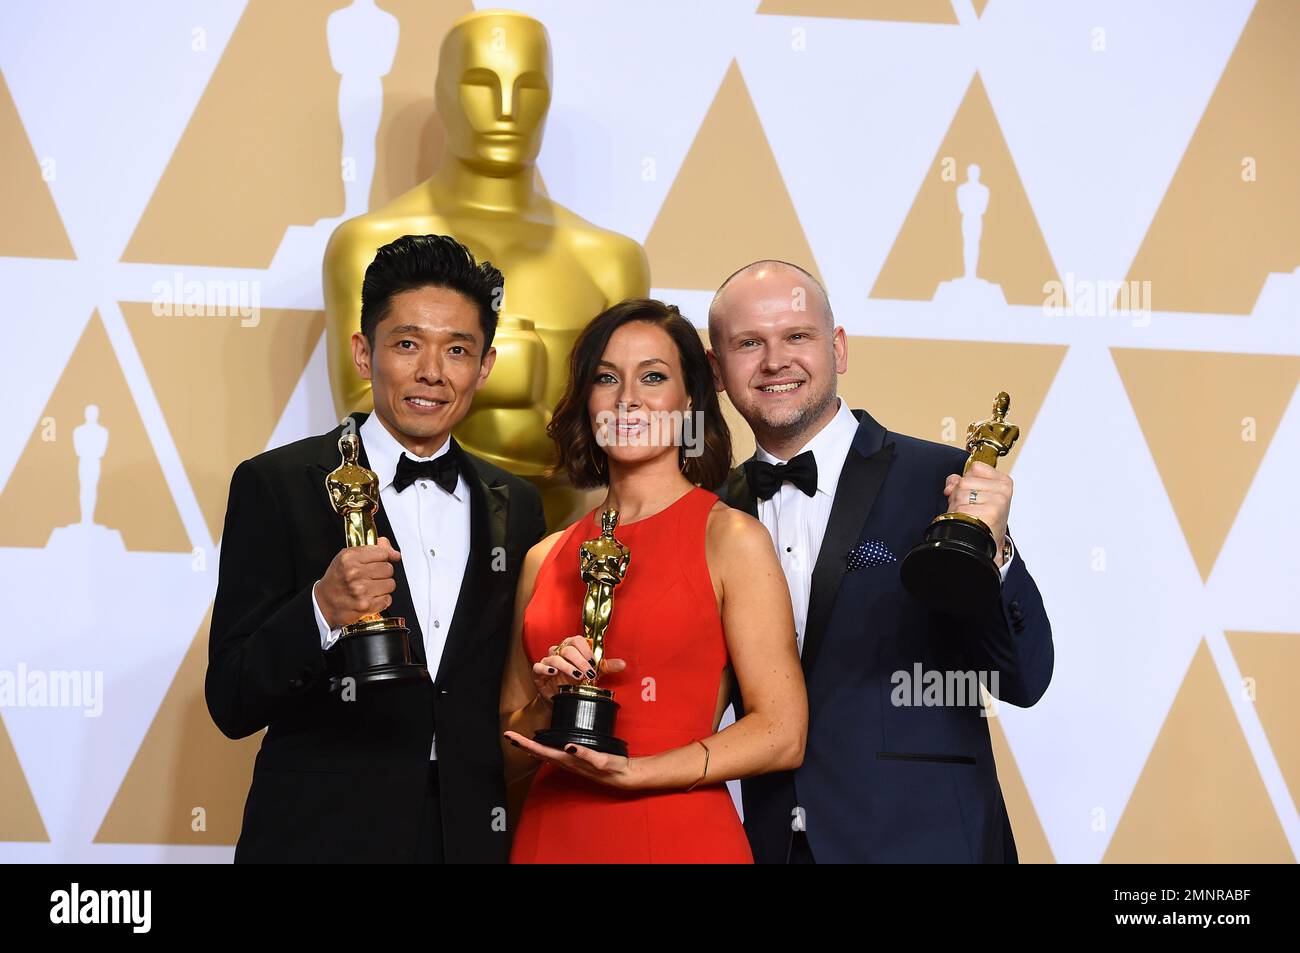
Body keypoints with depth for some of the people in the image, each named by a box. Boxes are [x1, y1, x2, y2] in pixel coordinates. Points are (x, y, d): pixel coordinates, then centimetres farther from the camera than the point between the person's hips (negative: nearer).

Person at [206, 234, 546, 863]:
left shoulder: (517, 508, 7)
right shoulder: (274, 486, -7)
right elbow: (231, 703, -11)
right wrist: (322, 611, -26)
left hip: (473, 835, 4)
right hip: (323, 838, -4)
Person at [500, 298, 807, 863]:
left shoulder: (730, 538, -5)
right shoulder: (545, 560, 7)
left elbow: (782, 735, -10)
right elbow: (508, 755, 11)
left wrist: (629, 771, -17)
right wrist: (549, 704, -9)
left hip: (679, 836, -4)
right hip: (551, 837, 4)